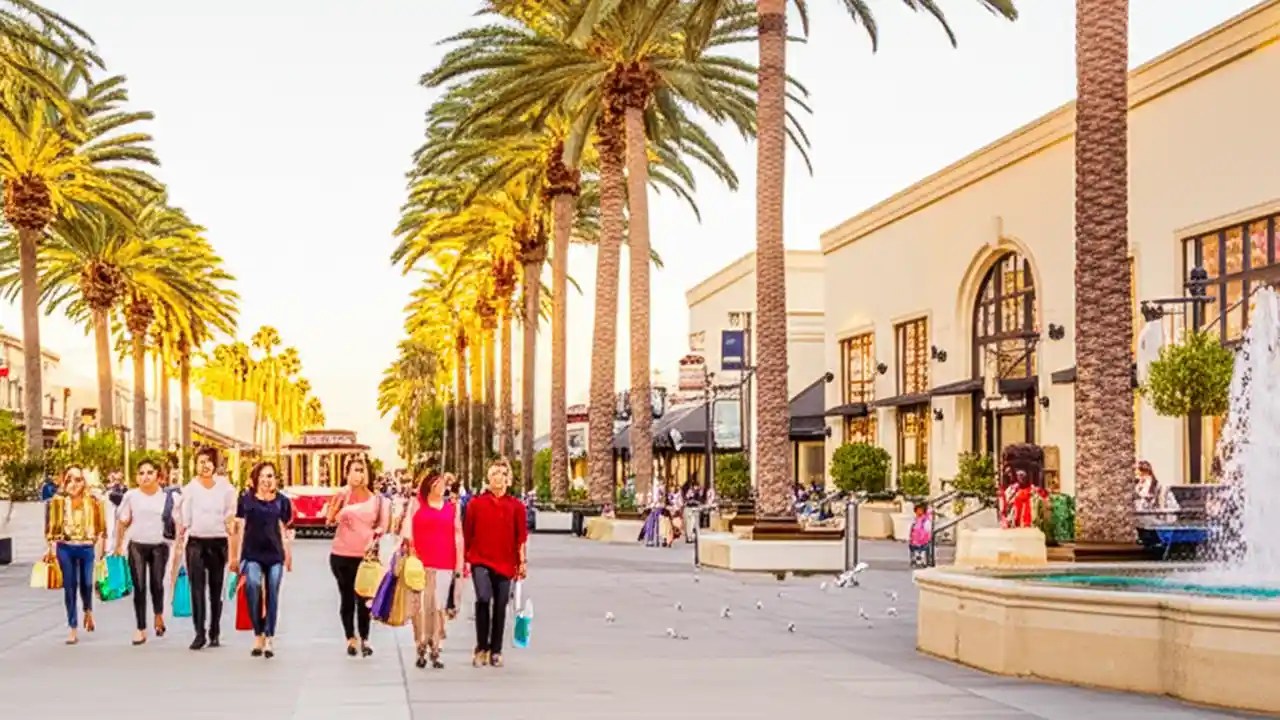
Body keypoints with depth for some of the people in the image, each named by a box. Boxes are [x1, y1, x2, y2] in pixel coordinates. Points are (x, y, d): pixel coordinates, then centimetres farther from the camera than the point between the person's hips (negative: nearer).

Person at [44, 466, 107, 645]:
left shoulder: (93, 502, 0)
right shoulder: (58, 502, 1)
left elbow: (101, 526, 5)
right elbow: (52, 527, 6)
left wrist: (100, 547, 0)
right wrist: (52, 548, 2)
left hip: (87, 548, -1)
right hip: (65, 548, 1)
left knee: (86, 584, -5)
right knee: (70, 587, 2)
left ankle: (88, 611, 30)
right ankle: (72, 629, 9)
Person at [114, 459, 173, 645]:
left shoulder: (166, 497, 2)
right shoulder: (131, 496, 2)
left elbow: (175, 522, 7)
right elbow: (122, 522, 6)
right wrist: (119, 544, 4)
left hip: (159, 546, 0)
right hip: (137, 546, 0)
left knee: (157, 585, -1)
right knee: (139, 587, -2)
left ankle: (158, 615, 30)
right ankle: (141, 629, 3)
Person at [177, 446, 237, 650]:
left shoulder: (224, 487, 4)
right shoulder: (190, 488, 1)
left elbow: (230, 515, 12)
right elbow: (184, 519, 2)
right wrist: (179, 543, -1)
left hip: (218, 542, 1)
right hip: (196, 542, -1)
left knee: (216, 589, 6)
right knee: (197, 588, -8)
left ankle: (215, 633, 14)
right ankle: (199, 633, -11)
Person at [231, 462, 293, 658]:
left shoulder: (281, 501, 7)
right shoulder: (246, 499, 5)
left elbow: (284, 530, 12)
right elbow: (240, 528, 8)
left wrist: (289, 555, 12)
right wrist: (236, 555, 8)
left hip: (275, 554, 2)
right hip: (252, 554, -2)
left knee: (272, 596, 1)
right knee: (253, 586, -24)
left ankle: (269, 639, 11)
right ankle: (258, 635, -12)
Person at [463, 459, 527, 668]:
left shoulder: (516, 506, 5)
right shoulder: (476, 503, 2)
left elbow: (521, 536, 6)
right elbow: (467, 533, 5)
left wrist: (522, 562, 2)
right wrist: (464, 559, 4)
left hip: (505, 563, 2)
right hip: (480, 560, -2)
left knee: (500, 607, 5)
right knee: (483, 599, -19)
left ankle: (495, 651, 16)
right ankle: (481, 648, -5)